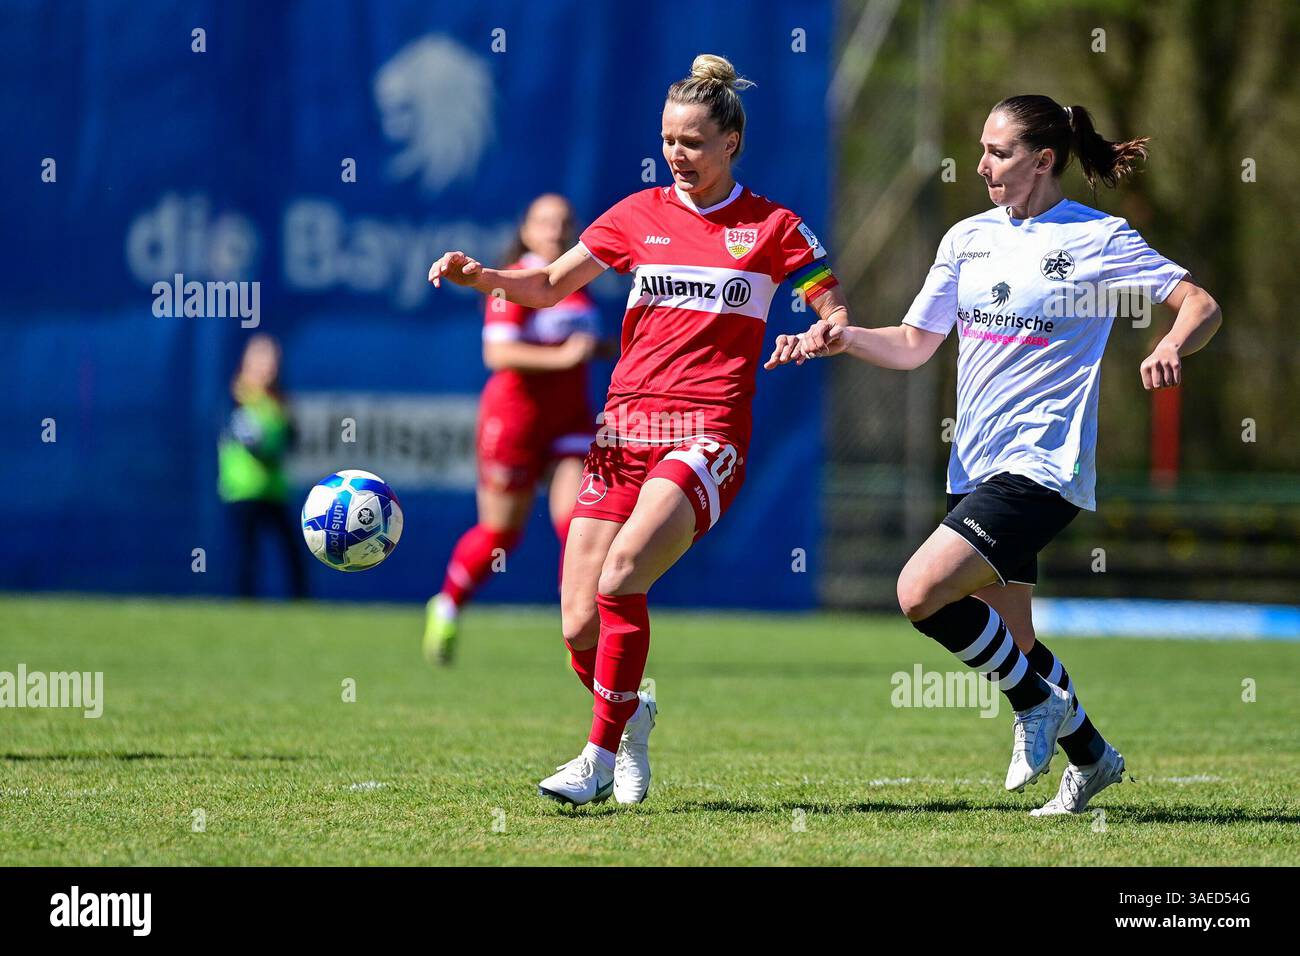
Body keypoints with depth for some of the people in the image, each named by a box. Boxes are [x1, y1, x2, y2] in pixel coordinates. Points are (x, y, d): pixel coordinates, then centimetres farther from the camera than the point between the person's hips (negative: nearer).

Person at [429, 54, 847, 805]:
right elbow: (550, 286, 16)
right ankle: (631, 715, 27)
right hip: (625, 429, 4)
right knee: (579, 627, -4)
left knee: (619, 578, -26)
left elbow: (839, 314, 7)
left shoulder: (770, 227, 3)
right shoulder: (640, 215, 12)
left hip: (706, 435, -4)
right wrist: (479, 276, -1)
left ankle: (602, 753, -14)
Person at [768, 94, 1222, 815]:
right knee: (1008, 643, 12)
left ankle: (1039, 701, -1)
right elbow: (914, 344, 16)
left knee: (920, 592, -22)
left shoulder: (1098, 239, -6)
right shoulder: (968, 238, 11)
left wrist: (1171, 349, -27)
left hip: (1042, 464, -7)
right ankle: (1090, 757, 33)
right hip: (977, 465, 7)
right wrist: (842, 339, -2)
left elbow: (1202, 305, -5)